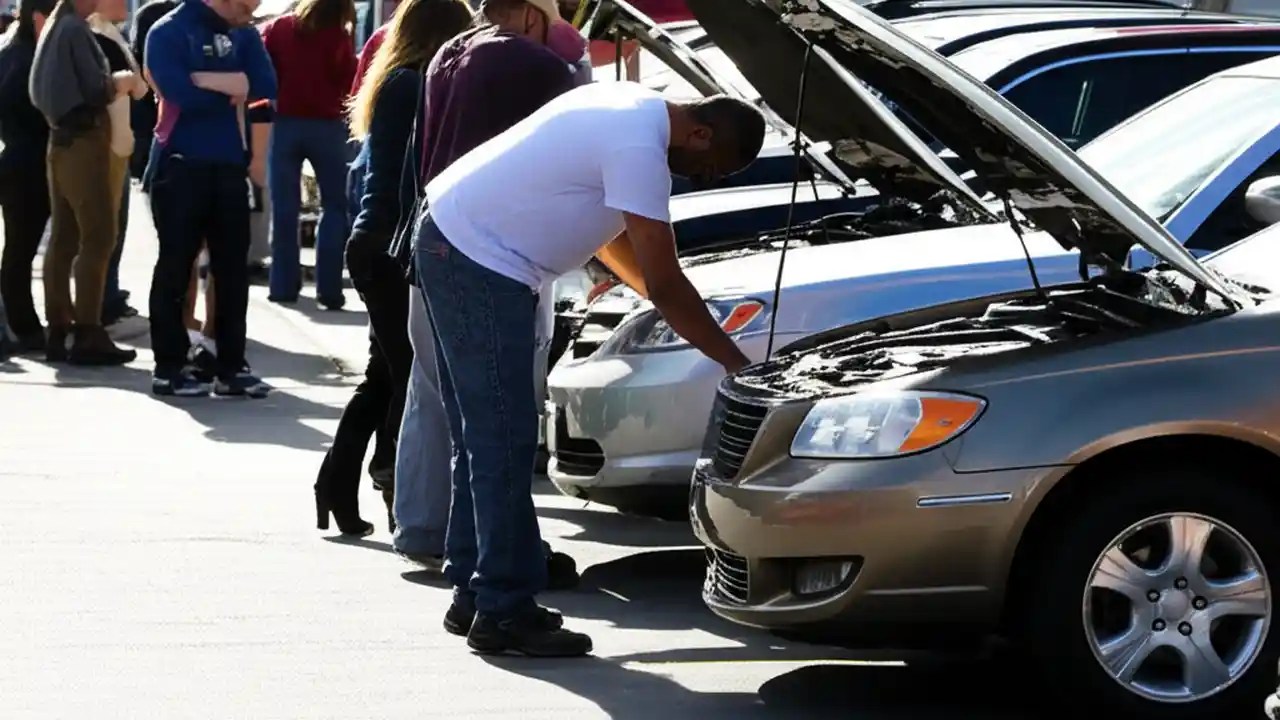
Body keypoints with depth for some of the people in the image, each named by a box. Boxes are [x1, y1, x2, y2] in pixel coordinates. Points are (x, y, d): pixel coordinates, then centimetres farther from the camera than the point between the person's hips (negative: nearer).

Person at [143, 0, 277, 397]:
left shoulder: (244, 35, 9)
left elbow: (266, 86, -5)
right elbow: (182, 93, -21)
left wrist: (212, 81, -16)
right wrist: (234, 88, -8)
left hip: (230, 166, 5)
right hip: (181, 166, -5)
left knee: (233, 268, 6)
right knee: (175, 267, 1)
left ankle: (231, 367, 12)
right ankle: (168, 367, 7)